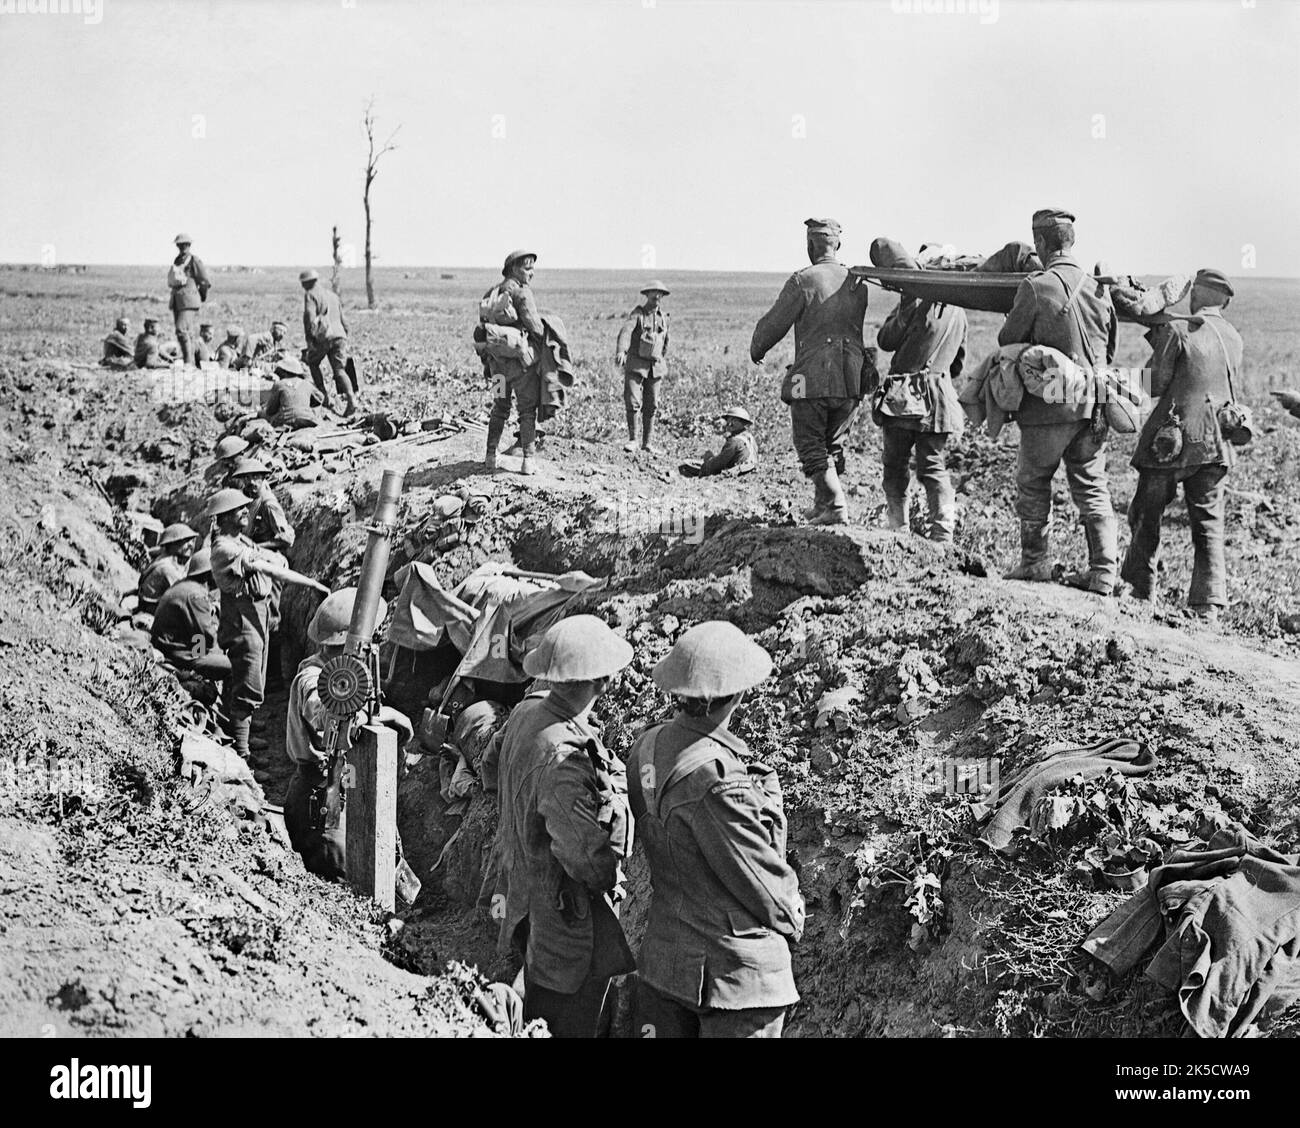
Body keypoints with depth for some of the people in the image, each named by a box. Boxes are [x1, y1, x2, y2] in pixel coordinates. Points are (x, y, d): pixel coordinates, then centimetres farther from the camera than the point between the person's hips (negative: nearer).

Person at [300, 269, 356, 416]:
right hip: (339, 335, 5)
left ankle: (324, 396, 11)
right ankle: (350, 398, -24)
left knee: (313, 364, 19)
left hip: (323, 336, -5)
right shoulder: (332, 294, 25)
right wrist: (345, 339, 31)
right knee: (339, 369, -2)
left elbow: (309, 317, -13)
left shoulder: (310, 295, 2)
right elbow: (343, 319, 27)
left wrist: (309, 339, -12)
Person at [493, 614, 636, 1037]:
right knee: (569, 1025, 7)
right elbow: (588, 859, -28)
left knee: (534, 1020, 24)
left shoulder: (525, 713, -3)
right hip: (566, 919, -9)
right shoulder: (564, 759, -32)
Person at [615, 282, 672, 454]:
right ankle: (632, 439, 1)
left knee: (651, 405, 6)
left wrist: (664, 359, 28)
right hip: (635, 364, -4)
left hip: (655, 366, 4)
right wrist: (621, 351, -40)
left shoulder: (664, 318, 11)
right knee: (632, 402, -12)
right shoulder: (637, 314, -6)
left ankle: (647, 442, 14)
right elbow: (626, 331, -23)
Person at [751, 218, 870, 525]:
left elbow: (773, 324, -2)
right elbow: (866, 329, 15)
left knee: (812, 446, 3)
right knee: (832, 443, 19)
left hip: (813, 380, -5)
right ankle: (822, 505, 24)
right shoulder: (856, 281, 8)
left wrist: (756, 350, 16)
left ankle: (836, 506, -8)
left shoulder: (803, 280, -8)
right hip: (852, 379, 6)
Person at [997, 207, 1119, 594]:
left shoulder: (1036, 287, -12)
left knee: (1032, 482, 12)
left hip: (1049, 404, -5)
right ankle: (1103, 572, 9)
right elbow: (1110, 348, 14)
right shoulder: (1099, 288, 4)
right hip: (1093, 406, 5)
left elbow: (1007, 340, -2)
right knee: (1093, 489, 10)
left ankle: (1035, 562, 16)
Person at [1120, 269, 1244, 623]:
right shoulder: (1234, 340, 10)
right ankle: (1207, 605, 0)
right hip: (1217, 445, 4)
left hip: (1171, 441, -4)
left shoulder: (1177, 331, -8)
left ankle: (1140, 593, 17)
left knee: (1146, 517, 11)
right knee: (1208, 524, 7)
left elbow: (1155, 386, -10)